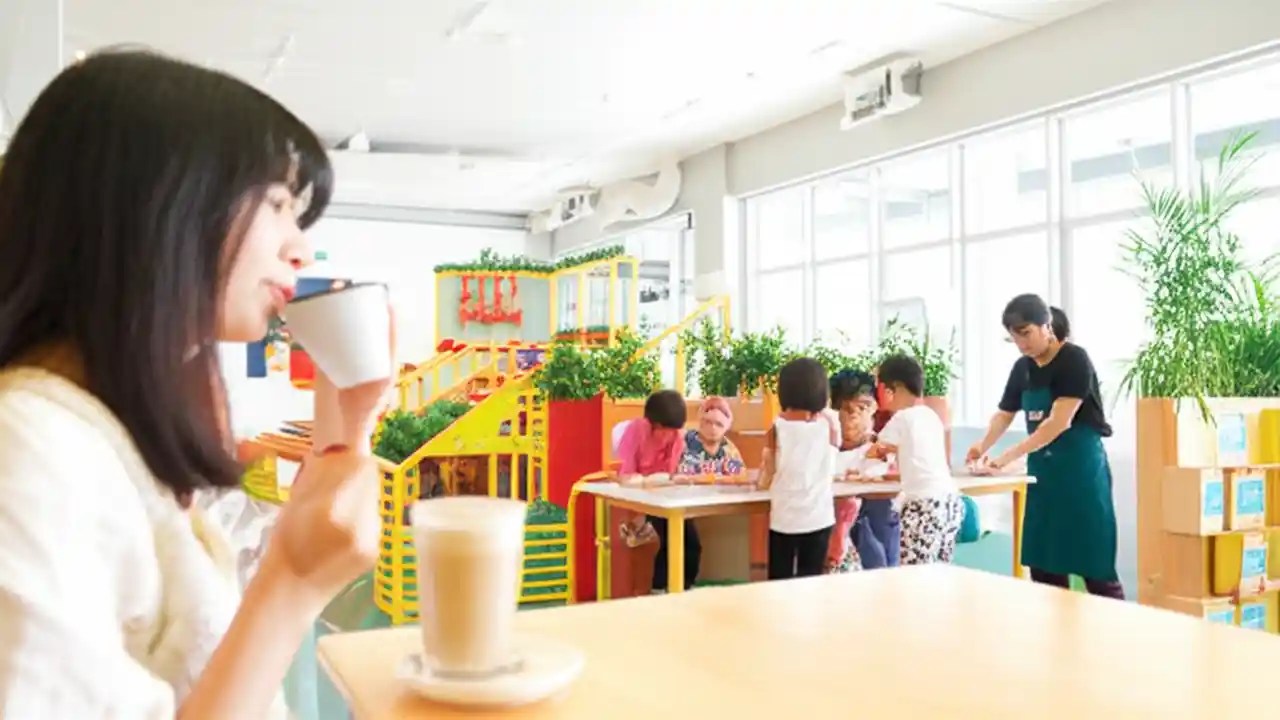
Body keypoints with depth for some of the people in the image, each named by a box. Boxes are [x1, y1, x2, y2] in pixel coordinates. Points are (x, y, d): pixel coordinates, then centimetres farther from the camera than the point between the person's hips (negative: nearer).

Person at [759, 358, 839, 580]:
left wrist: (762, 480, 19)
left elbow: (766, 479, -3)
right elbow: (830, 472, 9)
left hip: (783, 519, -1)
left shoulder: (776, 428, -6)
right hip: (818, 518, 1)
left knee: (780, 582, 8)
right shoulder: (829, 425, -3)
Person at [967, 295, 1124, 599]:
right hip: (1041, 469, 7)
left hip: (1080, 469, -7)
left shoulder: (1074, 360, -13)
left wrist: (1008, 457, -25)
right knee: (1044, 566, 9)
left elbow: (1059, 422, -21)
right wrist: (982, 446, -5)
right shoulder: (1022, 368, 8)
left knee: (1094, 566, -3)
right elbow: (1004, 414, 15)